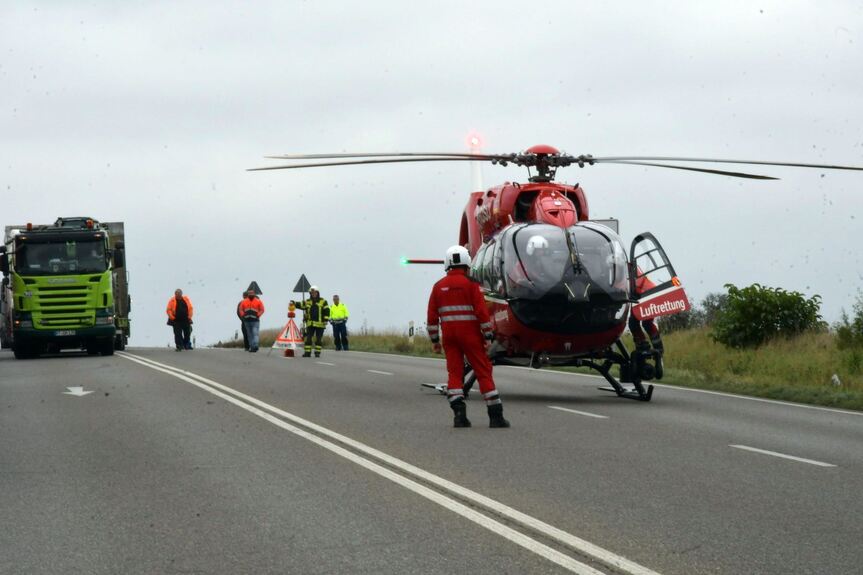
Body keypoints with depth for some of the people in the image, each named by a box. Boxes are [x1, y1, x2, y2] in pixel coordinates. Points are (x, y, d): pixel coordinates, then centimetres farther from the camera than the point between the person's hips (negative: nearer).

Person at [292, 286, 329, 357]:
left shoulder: (323, 301, 2)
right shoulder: (308, 302, 11)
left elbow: (327, 311, -1)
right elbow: (300, 305, 3)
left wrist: (326, 320, -9)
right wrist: (294, 303, -15)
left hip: (320, 324, -3)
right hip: (310, 323, 3)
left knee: (318, 339, 1)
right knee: (308, 338, -1)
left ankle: (317, 352, 7)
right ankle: (307, 352, 3)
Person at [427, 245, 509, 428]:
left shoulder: (439, 286, 6)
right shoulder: (470, 284, -8)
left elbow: (432, 316, 7)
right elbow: (481, 311, -12)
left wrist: (434, 340, 14)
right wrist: (488, 336, -7)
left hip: (449, 335, 4)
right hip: (470, 334, -4)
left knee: (454, 373, 7)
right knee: (484, 372, 0)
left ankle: (459, 414, -6)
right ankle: (495, 415, -2)